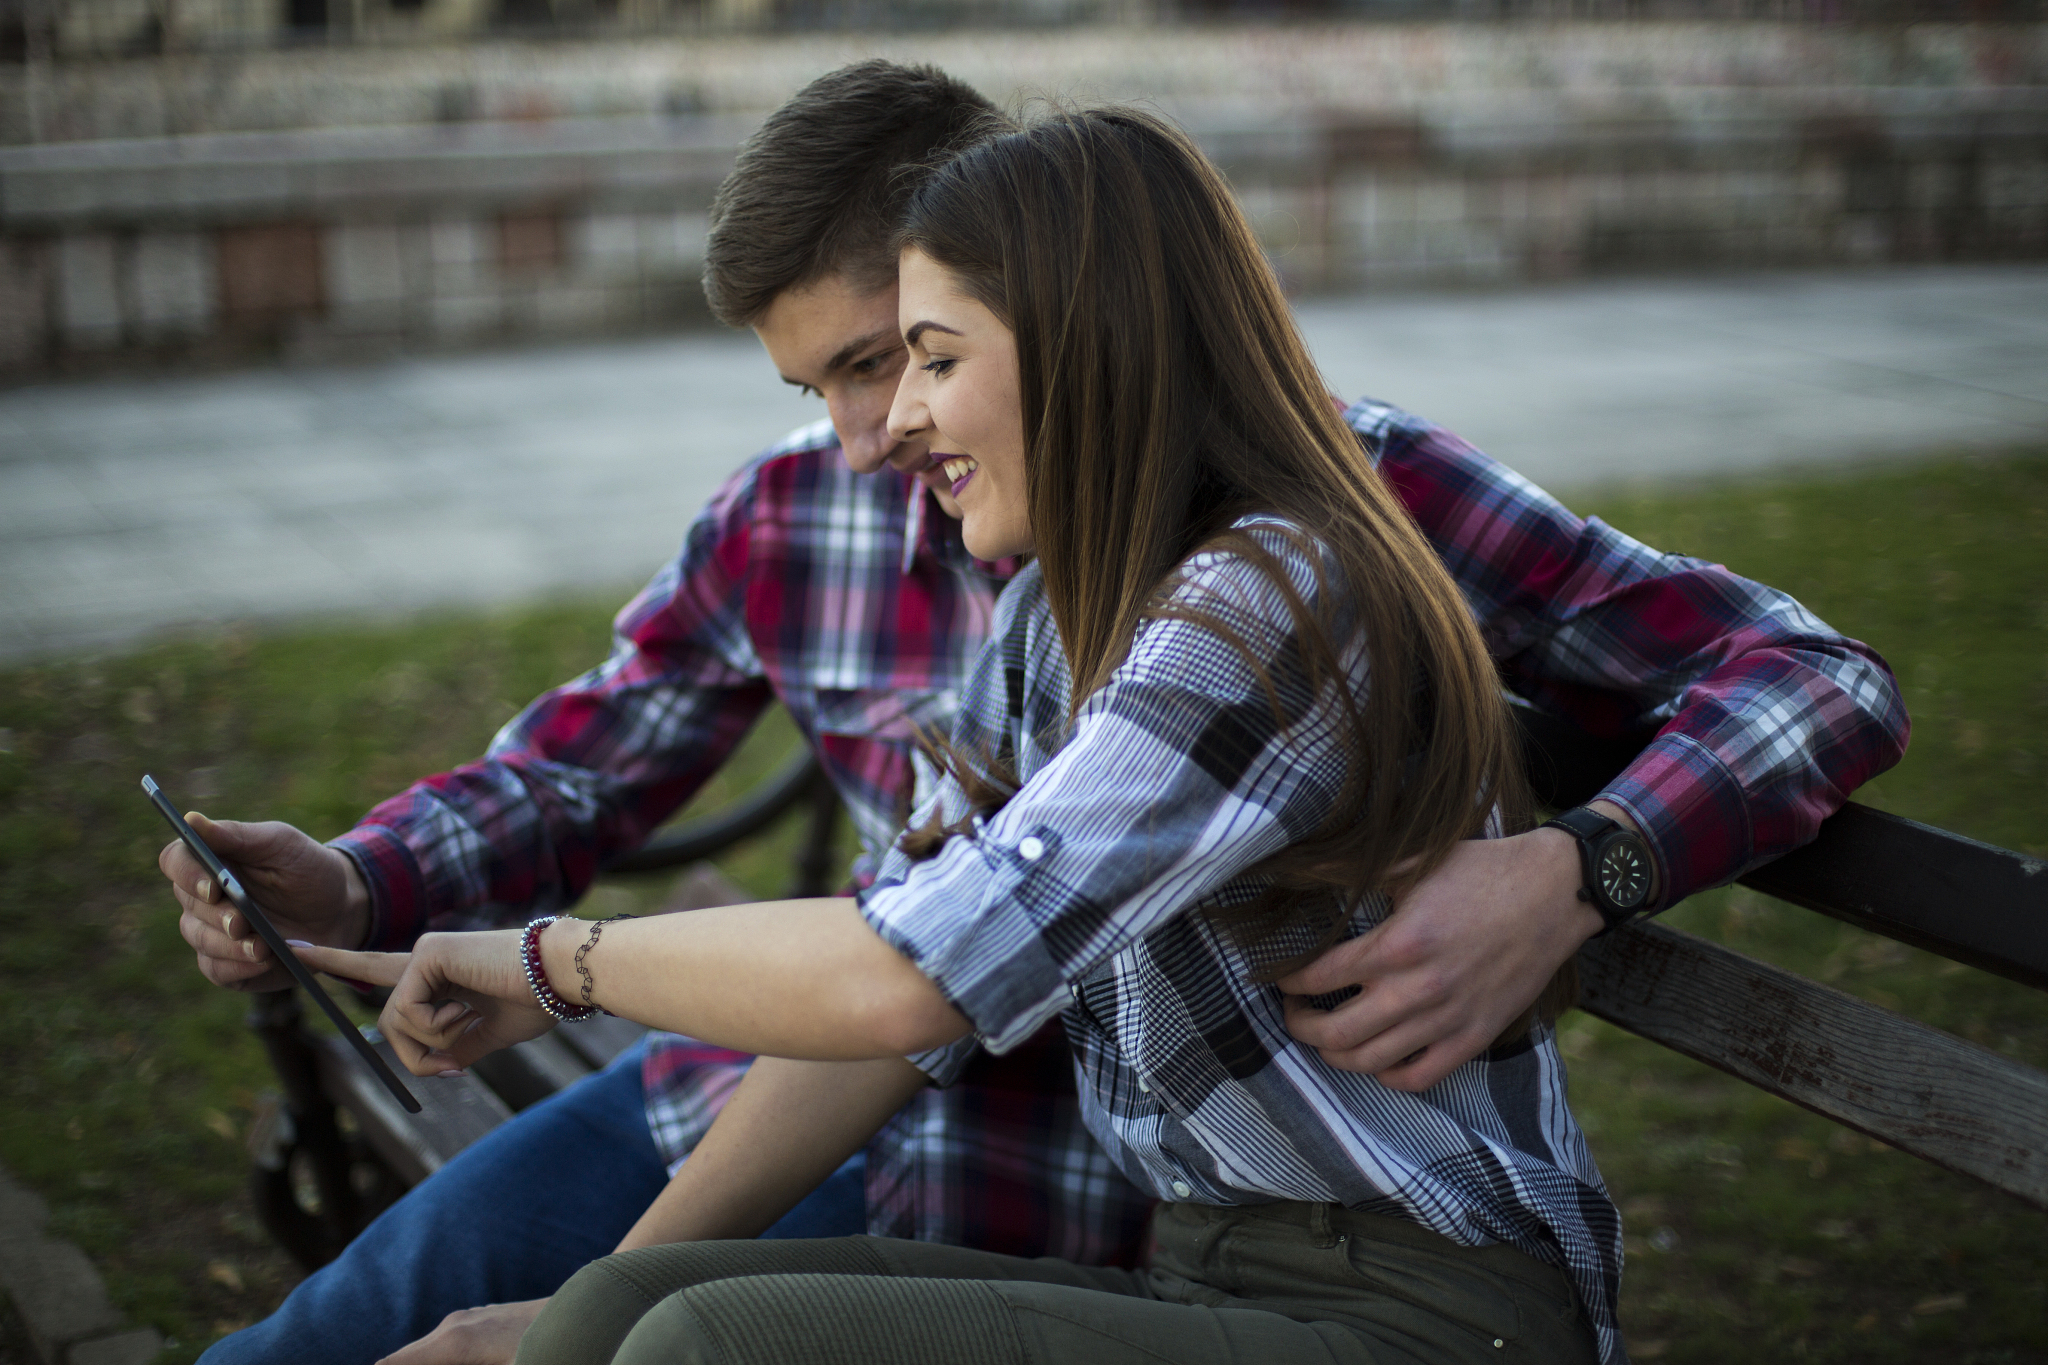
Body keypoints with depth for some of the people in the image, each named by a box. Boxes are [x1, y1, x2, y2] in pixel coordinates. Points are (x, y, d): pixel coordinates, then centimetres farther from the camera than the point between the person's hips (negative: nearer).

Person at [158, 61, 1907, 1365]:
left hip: (1050, 1181, -5)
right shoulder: (789, 518, 0)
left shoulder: (1347, 493, -13)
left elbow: (1822, 683, -13)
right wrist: (354, 889, -7)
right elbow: (569, 772, 13)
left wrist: (1566, 879, -33)